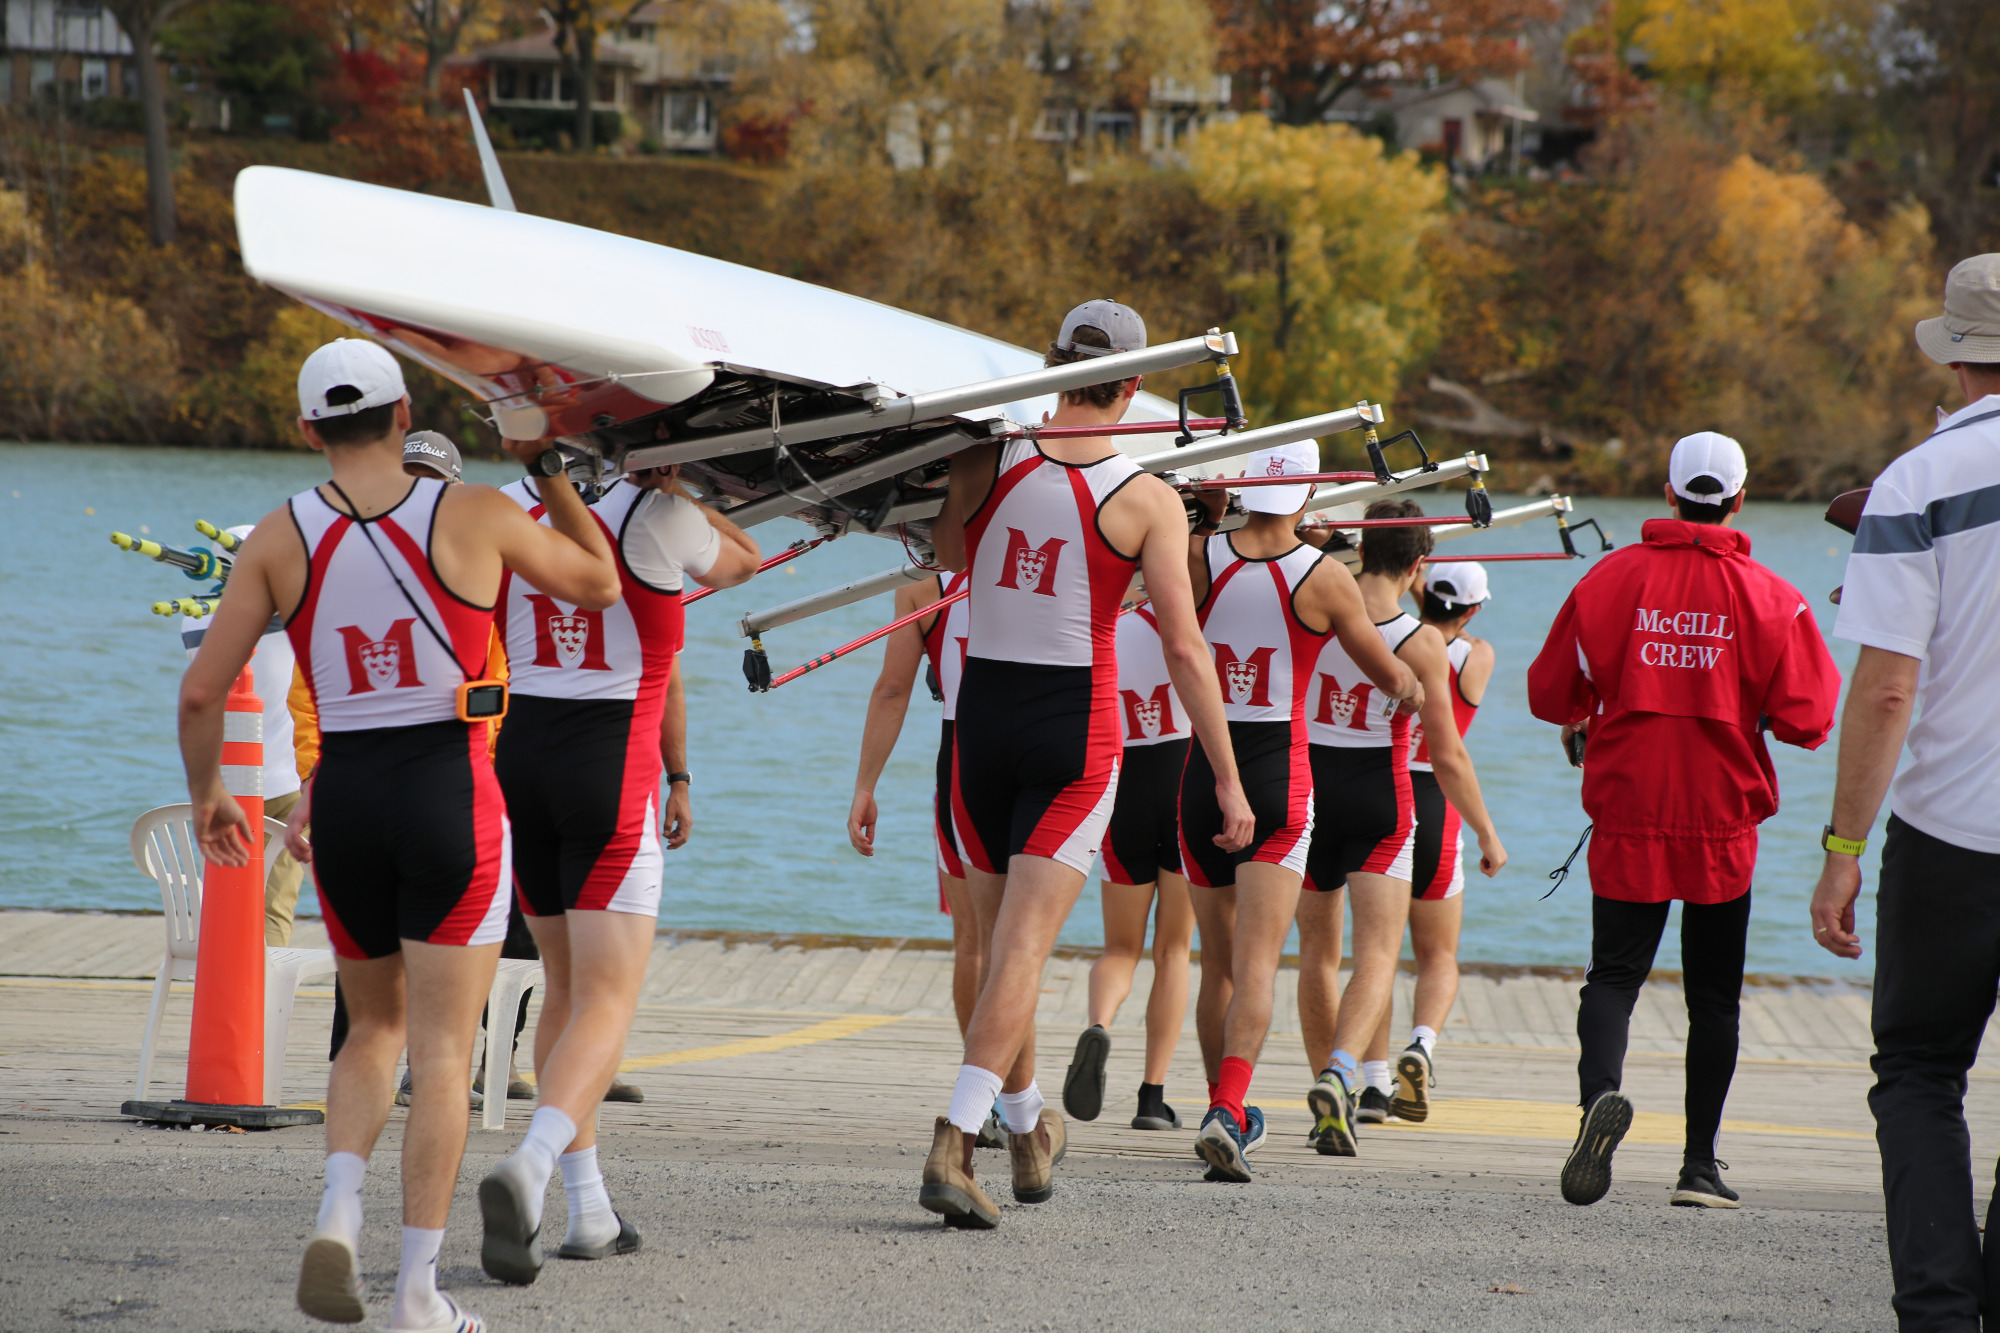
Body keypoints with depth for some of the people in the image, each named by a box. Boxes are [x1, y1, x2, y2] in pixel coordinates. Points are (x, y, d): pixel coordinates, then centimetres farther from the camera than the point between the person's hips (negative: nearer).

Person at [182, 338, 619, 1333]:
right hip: (450, 795, -2)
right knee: (442, 1054, 1)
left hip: (343, 801, 3)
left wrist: (206, 795, 15)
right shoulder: (473, 516, -4)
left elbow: (201, 692, -2)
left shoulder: (281, 537, -1)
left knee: (375, 1030, 21)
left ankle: (338, 1214, -4)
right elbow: (600, 584, 12)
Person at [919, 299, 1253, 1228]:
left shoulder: (987, 464, -3)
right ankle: (952, 1146, -19)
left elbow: (946, 555, 16)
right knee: (1022, 952, -6)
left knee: (1004, 942, 17)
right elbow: (1184, 648, -10)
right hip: (1075, 730, -3)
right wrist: (1227, 778, -5)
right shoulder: (1148, 500, -9)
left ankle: (1028, 1131, 33)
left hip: (983, 714, 3)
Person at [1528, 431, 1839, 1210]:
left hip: (1627, 820, 0)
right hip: (1723, 824, 0)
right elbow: (1806, 720, -6)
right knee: (1714, 994, 11)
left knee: (1614, 974, 4)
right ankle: (1700, 1164, 11)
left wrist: (1587, 722, 25)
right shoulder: (1770, 598, -5)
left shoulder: (1610, 579, -2)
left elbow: (1551, 694, 3)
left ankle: (1599, 1091, -26)